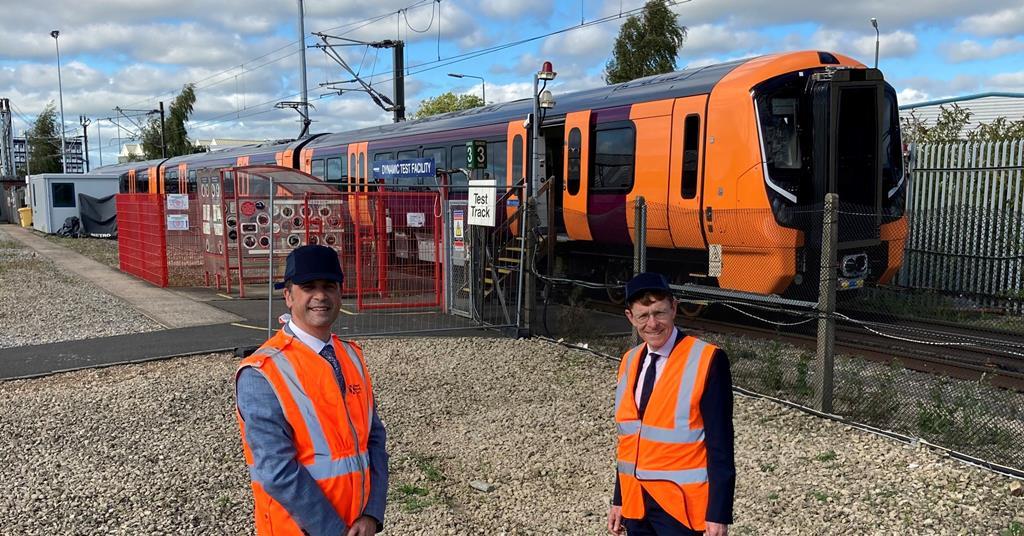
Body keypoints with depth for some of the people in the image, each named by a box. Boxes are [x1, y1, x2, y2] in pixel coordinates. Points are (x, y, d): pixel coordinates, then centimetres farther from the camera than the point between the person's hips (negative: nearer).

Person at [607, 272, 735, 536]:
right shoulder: (629, 362, 6)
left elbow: (720, 445, -12)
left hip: (680, 504, -5)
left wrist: (718, 514, -13)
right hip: (635, 503, 6)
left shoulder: (707, 361, -13)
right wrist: (619, 500, 14)